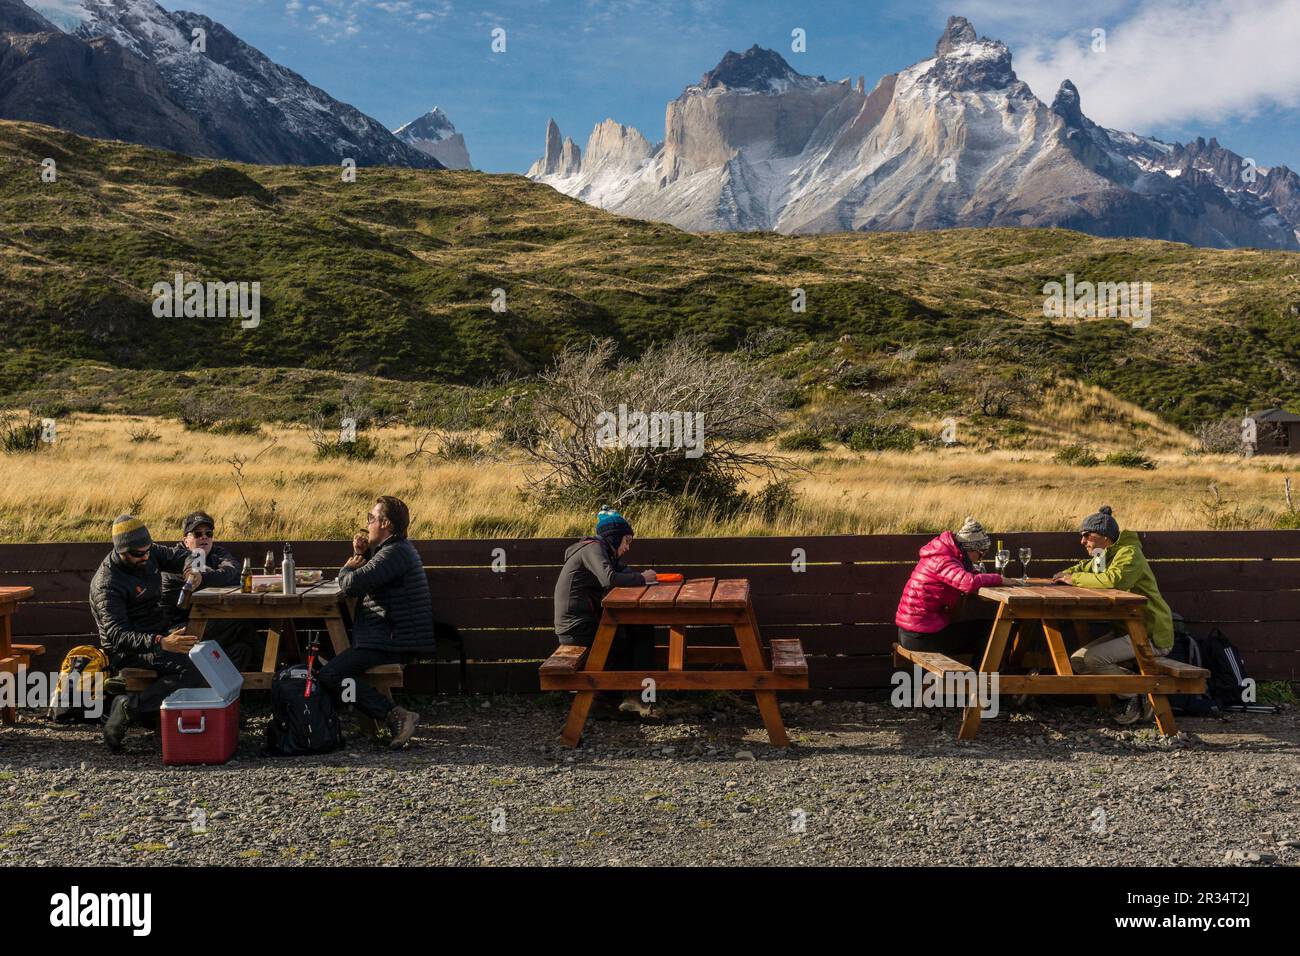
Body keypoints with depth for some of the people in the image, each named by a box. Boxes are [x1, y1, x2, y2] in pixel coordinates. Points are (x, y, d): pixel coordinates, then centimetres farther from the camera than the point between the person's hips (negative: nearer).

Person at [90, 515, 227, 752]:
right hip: (128, 651, -9)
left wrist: (191, 570, -6)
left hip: (159, 634, 9)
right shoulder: (106, 584, -22)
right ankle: (129, 708, -22)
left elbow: (180, 554, 19)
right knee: (194, 669, -28)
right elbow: (117, 635, -31)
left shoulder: (149, 553, 1)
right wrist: (160, 644, -46)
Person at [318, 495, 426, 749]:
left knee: (330, 674, -20)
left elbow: (350, 585, -23)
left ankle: (394, 715, -24)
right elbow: (364, 582, 25)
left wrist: (348, 567, 1)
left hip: (392, 643, -11)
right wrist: (360, 556, 7)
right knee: (330, 658, 22)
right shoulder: (396, 549, 19)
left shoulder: (395, 553, -16)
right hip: (393, 636, 11)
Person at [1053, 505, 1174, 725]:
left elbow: (1113, 579, -36)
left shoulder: (1129, 554, -17)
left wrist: (1074, 578, -24)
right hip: (1126, 629, 10)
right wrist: (1066, 574, 6)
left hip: (1151, 635, -10)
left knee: (1091, 659, -24)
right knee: (1077, 661, -2)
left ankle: (1137, 695, -4)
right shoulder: (1102, 556, 13)